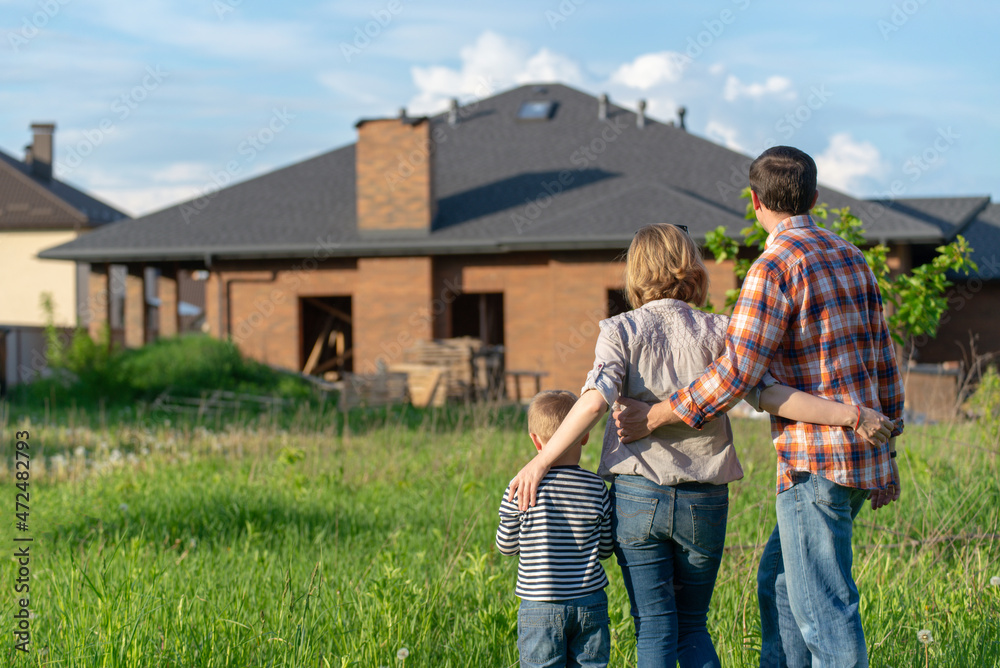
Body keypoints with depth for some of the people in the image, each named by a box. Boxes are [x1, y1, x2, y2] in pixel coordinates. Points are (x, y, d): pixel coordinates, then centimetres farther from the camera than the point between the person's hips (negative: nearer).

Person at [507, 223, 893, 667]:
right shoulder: (715, 332, 1)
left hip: (637, 496, -1)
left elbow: (596, 399, -16)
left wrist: (540, 462, -12)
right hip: (705, 501, 1)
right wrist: (852, 416, -6)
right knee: (693, 627, 15)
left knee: (655, 631, 4)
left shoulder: (620, 331, 0)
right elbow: (768, 393, -9)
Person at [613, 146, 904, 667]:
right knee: (778, 583, 19)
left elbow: (737, 373, -20)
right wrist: (887, 454, 22)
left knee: (822, 605, -5)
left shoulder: (775, 267, -13)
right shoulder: (851, 258, 13)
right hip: (863, 457, 9)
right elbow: (883, 362, 15)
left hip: (816, 463, -9)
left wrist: (654, 417, -13)